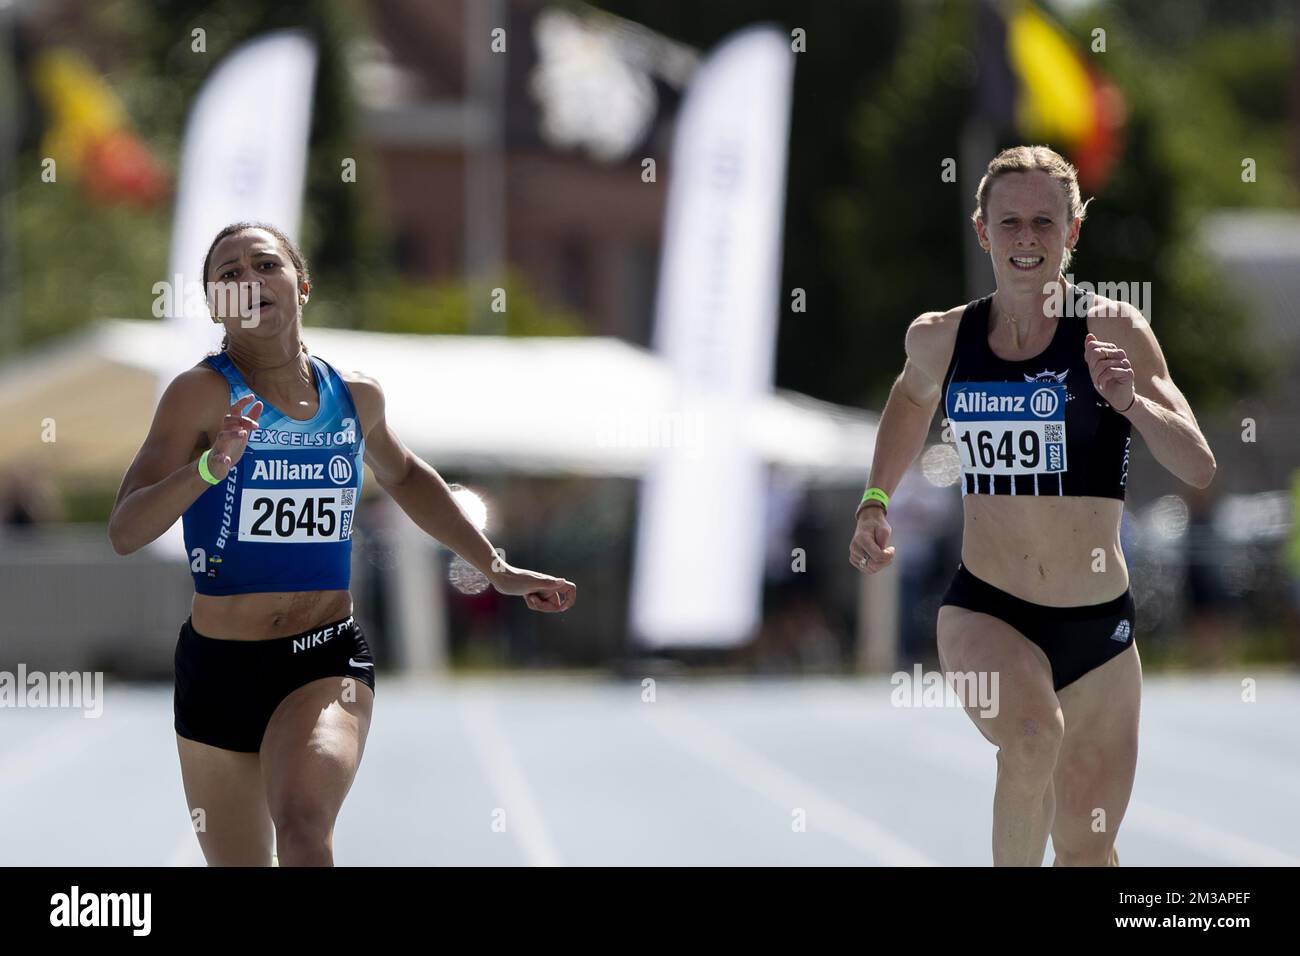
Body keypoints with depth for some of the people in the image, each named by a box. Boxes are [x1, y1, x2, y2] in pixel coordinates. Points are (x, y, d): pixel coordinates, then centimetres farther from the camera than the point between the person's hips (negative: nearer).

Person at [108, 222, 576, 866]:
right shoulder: (202, 393, -10)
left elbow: (405, 478, 27)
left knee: (303, 823, -30)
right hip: (219, 667, -1)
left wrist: (495, 568, 27)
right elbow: (124, 532, -20)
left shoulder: (355, 397, 4)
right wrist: (210, 467, -36)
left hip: (328, 662, 1)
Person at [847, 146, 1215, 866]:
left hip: (1099, 624, 0)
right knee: (1033, 732, -33)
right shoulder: (940, 339, 2)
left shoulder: (1112, 331, -6)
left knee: (1087, 850, 7)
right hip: (983, 610, 0)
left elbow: (1199, 469, -12)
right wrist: (875, 501, 17)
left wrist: (1130, 402, -28)